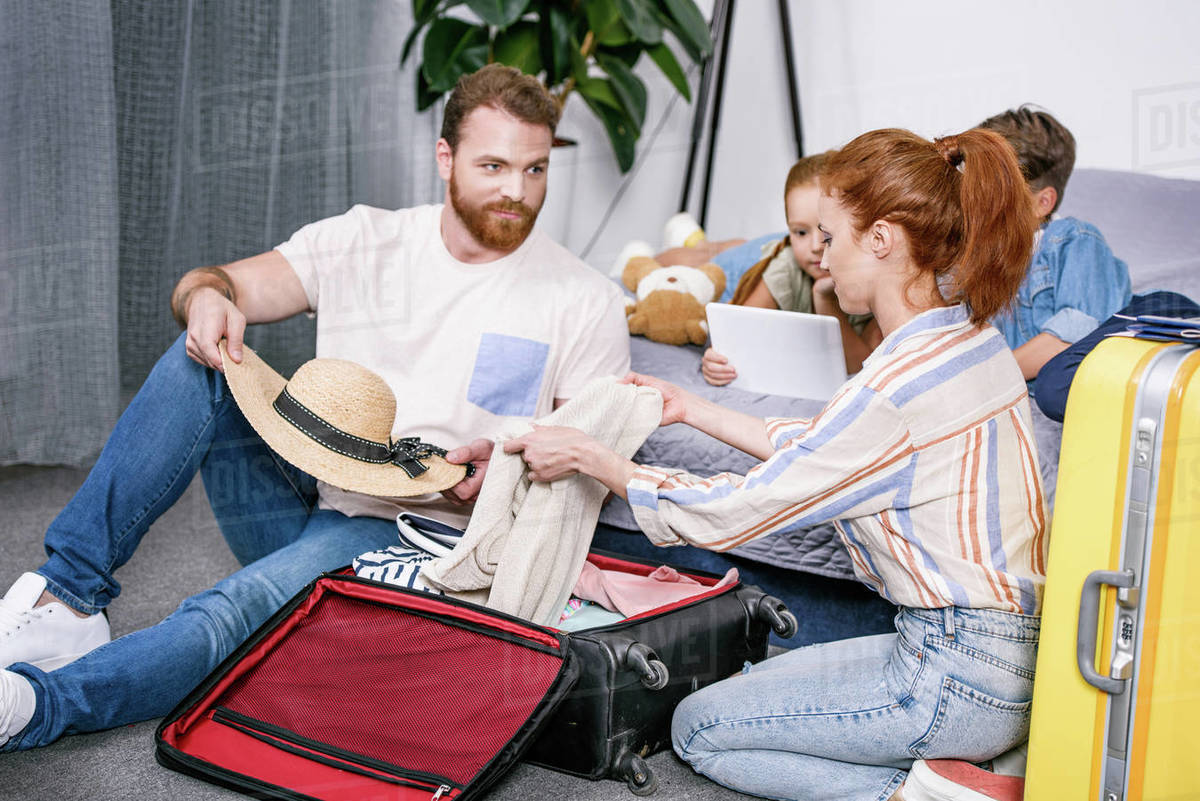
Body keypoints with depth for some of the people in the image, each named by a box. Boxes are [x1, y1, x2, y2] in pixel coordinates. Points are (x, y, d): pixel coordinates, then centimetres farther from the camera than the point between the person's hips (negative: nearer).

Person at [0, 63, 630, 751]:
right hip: (301, 499, 4)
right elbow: (205, 285, 4)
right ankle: (67, 597, -21)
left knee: (232, 614, -31)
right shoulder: (363, 242, 6)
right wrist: (209, 295, -22)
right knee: (201, 359, -19)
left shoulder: (588, 302, -1)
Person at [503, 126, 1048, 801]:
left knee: (699, 728, 6)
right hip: (1010, 648, 9)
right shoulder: (969, 335, 3)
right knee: (751, 685, 23)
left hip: (960, 677, -9)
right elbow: (821, 451, 14)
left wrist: (588, 458, -4)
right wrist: (691, 410, 19)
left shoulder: (899, 387, -26)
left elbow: (730, 513, -16)